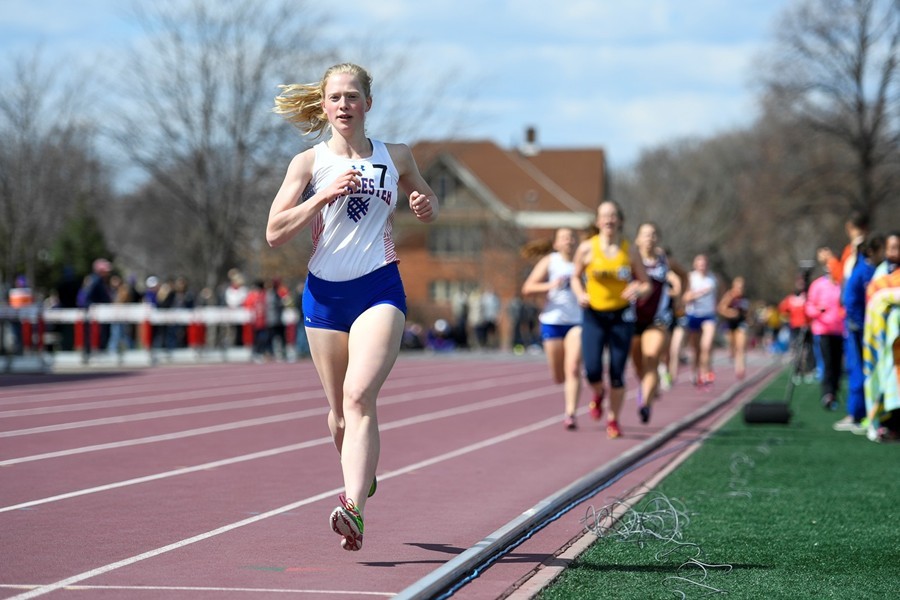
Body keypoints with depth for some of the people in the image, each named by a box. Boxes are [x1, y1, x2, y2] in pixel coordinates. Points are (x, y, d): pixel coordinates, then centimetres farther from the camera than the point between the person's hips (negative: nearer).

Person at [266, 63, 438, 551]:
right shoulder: (309, 163, 2)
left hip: (379, 290, -2)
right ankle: (362, 479, 39)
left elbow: (428, 203, 24)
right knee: (339, 408, 11)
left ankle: (353, 509, -30)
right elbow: (274, 233, -5)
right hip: (324, 293, 2)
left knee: (359, 396, -21)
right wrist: (325, 195, -16)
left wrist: (425, 207, -1)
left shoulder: (396, 158, 6)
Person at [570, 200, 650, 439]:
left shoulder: (630, 252, -2)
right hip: (593, 315, 0)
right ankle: (598, 395, 24)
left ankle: (613, 419, 19)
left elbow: (646, 285, 4)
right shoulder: (587, 249, -4)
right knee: (592, 370, -13)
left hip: (621, 316, 0)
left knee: (617, 372, -3)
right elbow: (575, 277, 10)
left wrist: (638, 290, -18)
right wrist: (580, 294, -10)